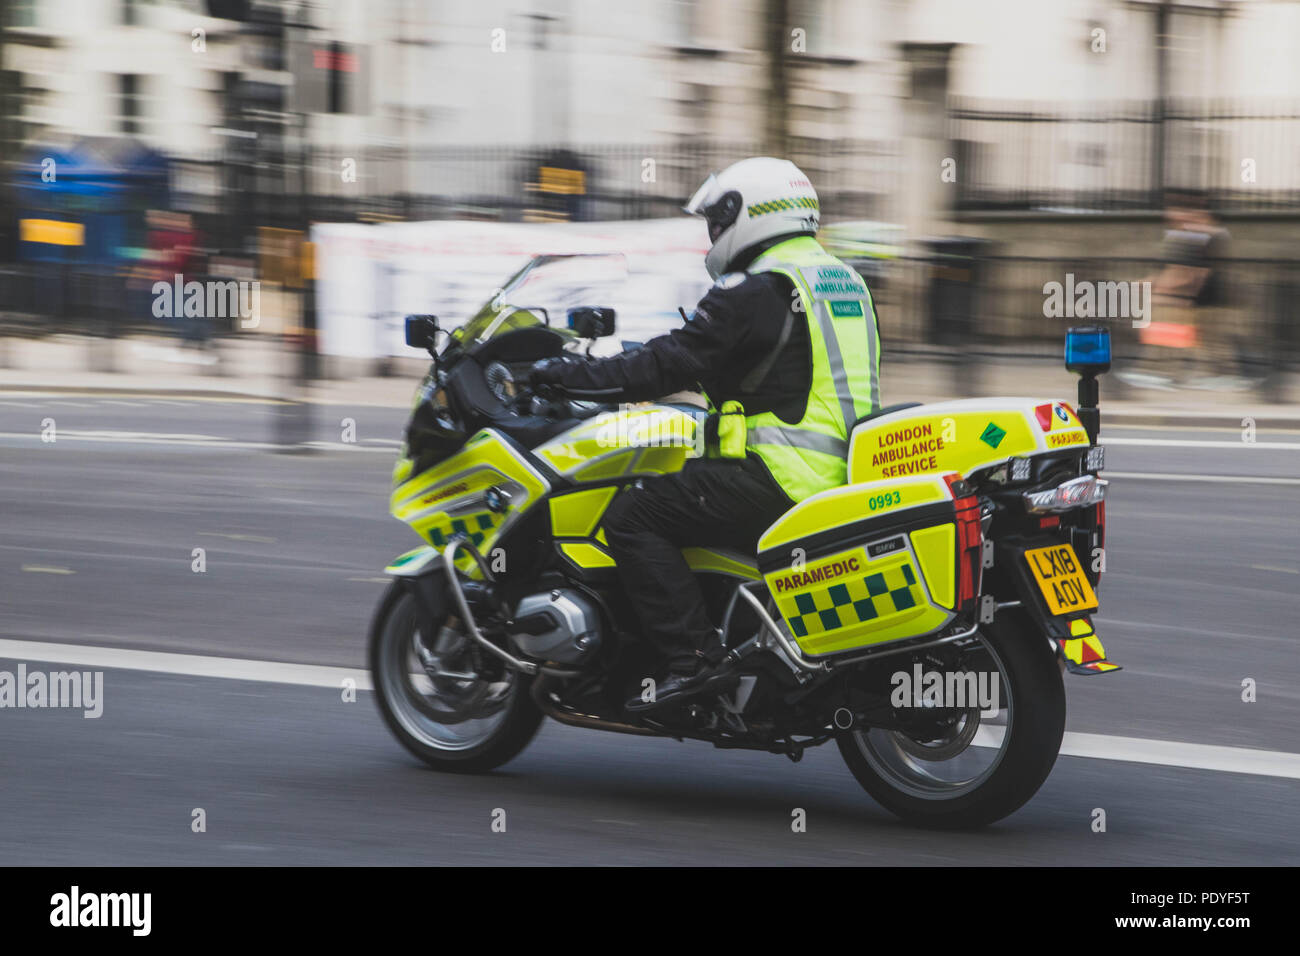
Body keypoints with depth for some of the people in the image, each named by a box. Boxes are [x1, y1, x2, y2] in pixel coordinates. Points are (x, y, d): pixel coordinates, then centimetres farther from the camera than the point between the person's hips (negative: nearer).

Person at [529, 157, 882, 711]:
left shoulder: (755, 290, -11)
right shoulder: (843, 278, 19)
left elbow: (676, 362, -12)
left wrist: (573, 375, -3)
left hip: (783, 474, -10)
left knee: (631, 515, -9)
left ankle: (691, 655, -19)